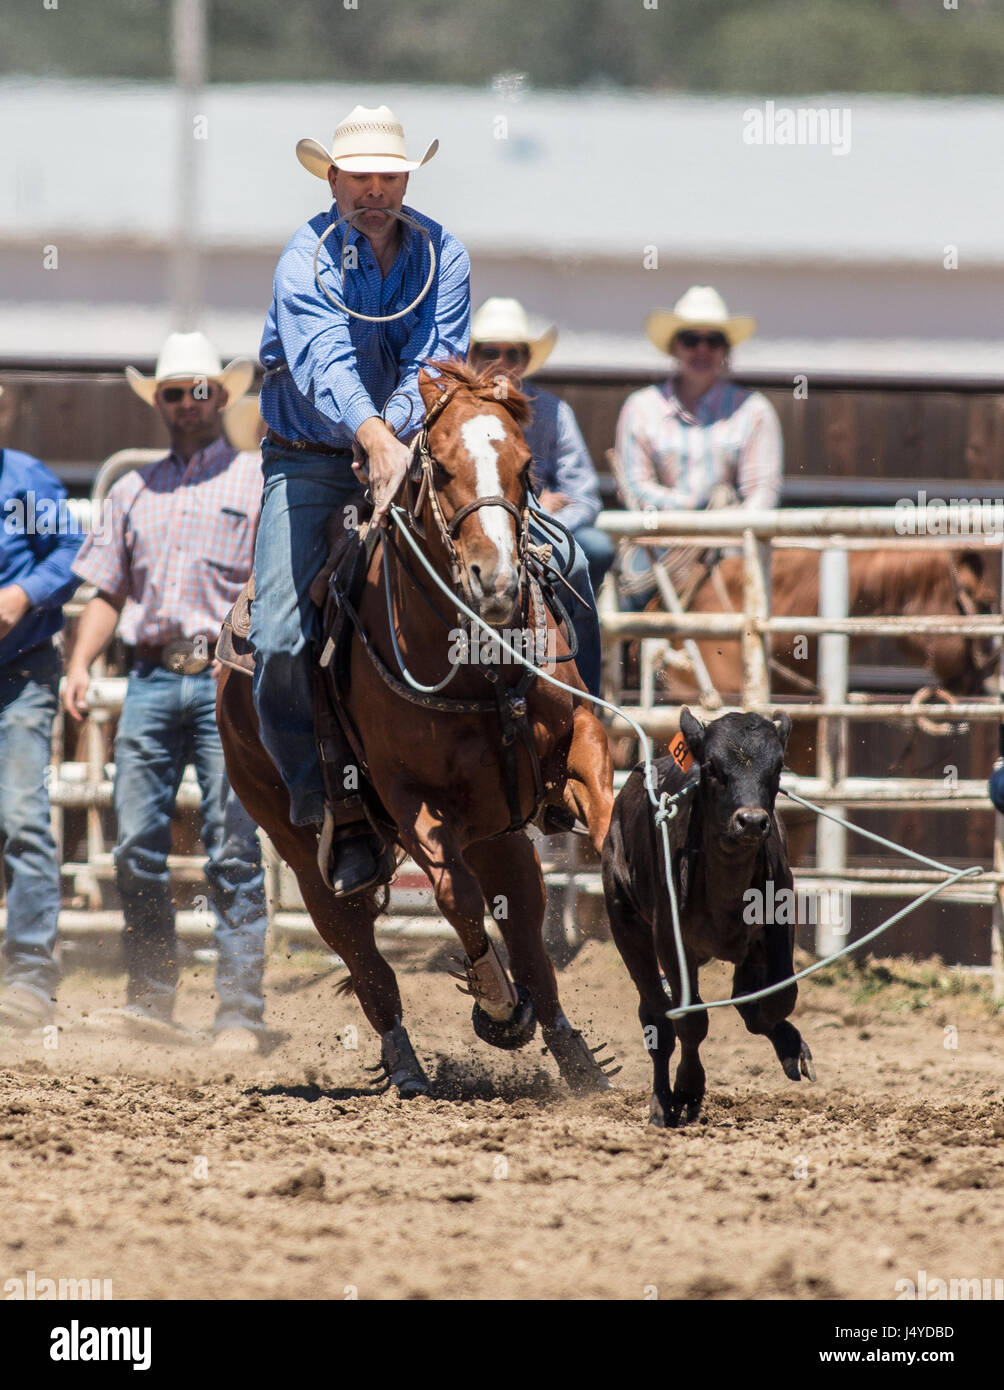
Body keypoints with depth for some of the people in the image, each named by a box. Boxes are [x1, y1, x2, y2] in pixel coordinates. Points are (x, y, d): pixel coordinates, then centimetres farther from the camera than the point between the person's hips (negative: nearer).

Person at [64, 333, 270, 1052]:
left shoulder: (259, 481, 5)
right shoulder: (134, 491, 18)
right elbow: (109, 591, 18)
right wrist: (80, 663, 5)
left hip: (227, 678, -4)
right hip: (152, 678, 4)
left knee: (233, 852, -7)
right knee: (137, 847, 2)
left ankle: (240, 1014, -7)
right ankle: (151, 1000, 11)